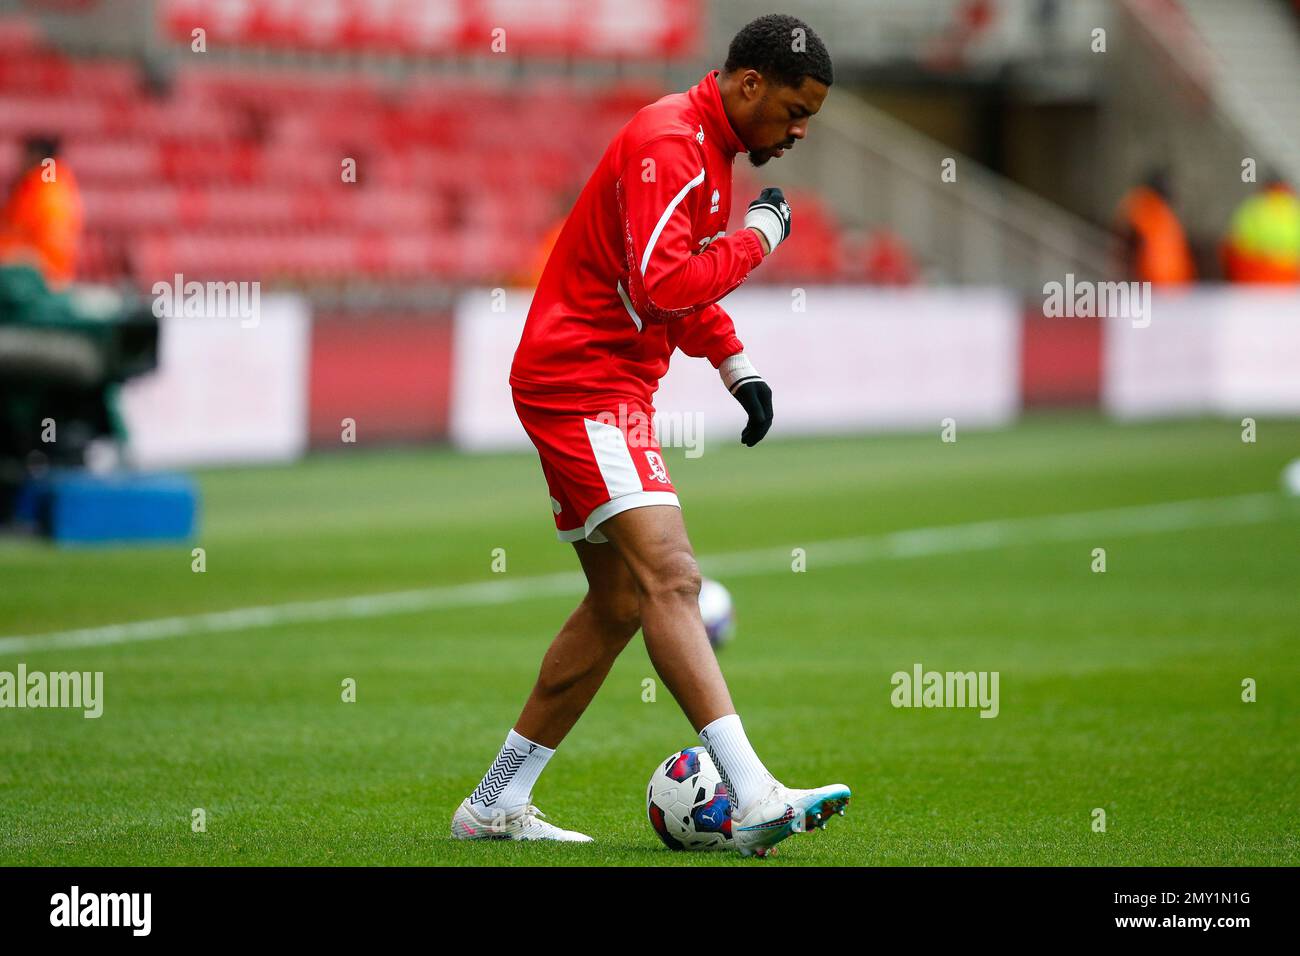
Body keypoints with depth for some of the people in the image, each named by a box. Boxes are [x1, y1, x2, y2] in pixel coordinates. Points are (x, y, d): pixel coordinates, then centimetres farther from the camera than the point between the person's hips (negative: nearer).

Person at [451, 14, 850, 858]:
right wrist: (758, 235, -17)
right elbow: (662, 288, -28)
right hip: (580, 383, -11)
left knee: (618, 606, 12)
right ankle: (755, 798, -32)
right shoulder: (667, 143, -18)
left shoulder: (710, 147, 16)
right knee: (670, 576, -21)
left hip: (614, 391, 11)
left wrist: (738, 367, 18)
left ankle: (494, 806, 19)